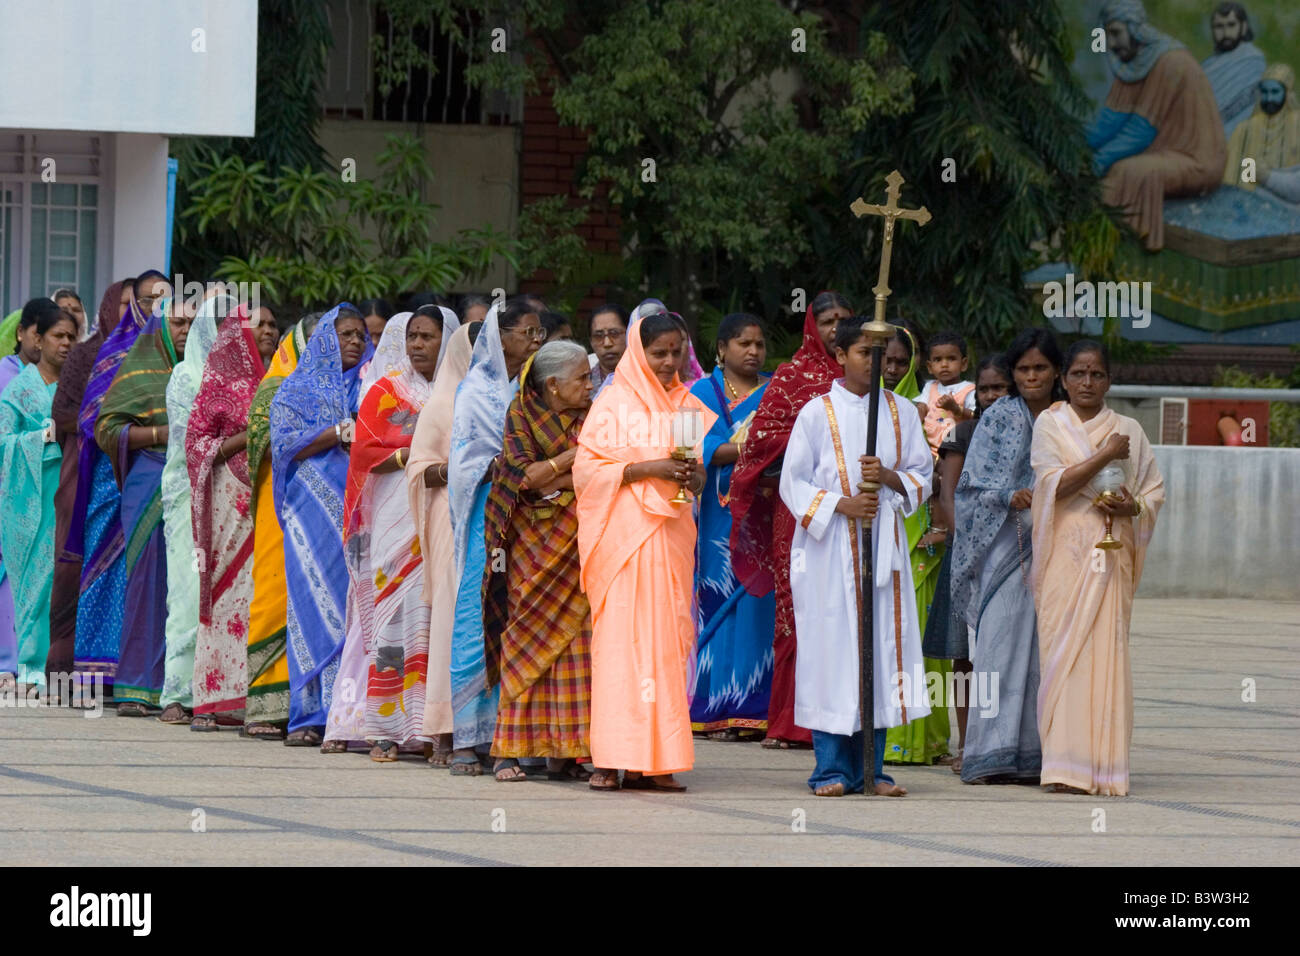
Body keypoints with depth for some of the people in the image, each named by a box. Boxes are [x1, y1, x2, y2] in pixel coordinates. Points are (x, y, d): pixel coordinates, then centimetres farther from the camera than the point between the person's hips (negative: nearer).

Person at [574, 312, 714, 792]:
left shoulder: (687, 406, 15)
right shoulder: (613, 404, 1)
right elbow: (586, 469, -5)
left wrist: (695, 476, -4)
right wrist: (647, 469, -15)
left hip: (670, 533, 4)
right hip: (623, 533, -4)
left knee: (666, 640, -1)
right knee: (619, 637, -9)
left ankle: (653, 760, -1)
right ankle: (612, 761, -9)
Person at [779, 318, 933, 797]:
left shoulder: (901, 412, 10)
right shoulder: (818, 413, 1)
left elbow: (923, 475, 11)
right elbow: (792, 483, 0)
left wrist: (889, 477, -9)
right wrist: (840, 504, -13)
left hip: (884, 542, 3)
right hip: (830, 544, -3)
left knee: (882, 643, 1)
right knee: (832, 645, -6)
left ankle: (870, 769, 7)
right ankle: (832, 769, 0)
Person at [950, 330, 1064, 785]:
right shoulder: (999, 418, 5)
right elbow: (975, 483, -2)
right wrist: (1010, 497, -19)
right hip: (1008, 542, -3)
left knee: (1043, 648, 1)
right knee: (1001, 640, -10)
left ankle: (1033, 754, 4)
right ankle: (992, 753, -12)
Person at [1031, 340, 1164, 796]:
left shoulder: (1129, 430, 12)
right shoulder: (1050, 424, 7)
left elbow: (1155, 492, 13)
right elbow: (1053, 484, -7)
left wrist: (1133, 507, -8)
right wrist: (1105, 456, -12)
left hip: (1111, 551, 2)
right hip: (1065, 554, -2)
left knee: (1106, 651, -6)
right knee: (1065, 650, -8)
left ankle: (1103, 764, -4)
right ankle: (1066, 767, -9)